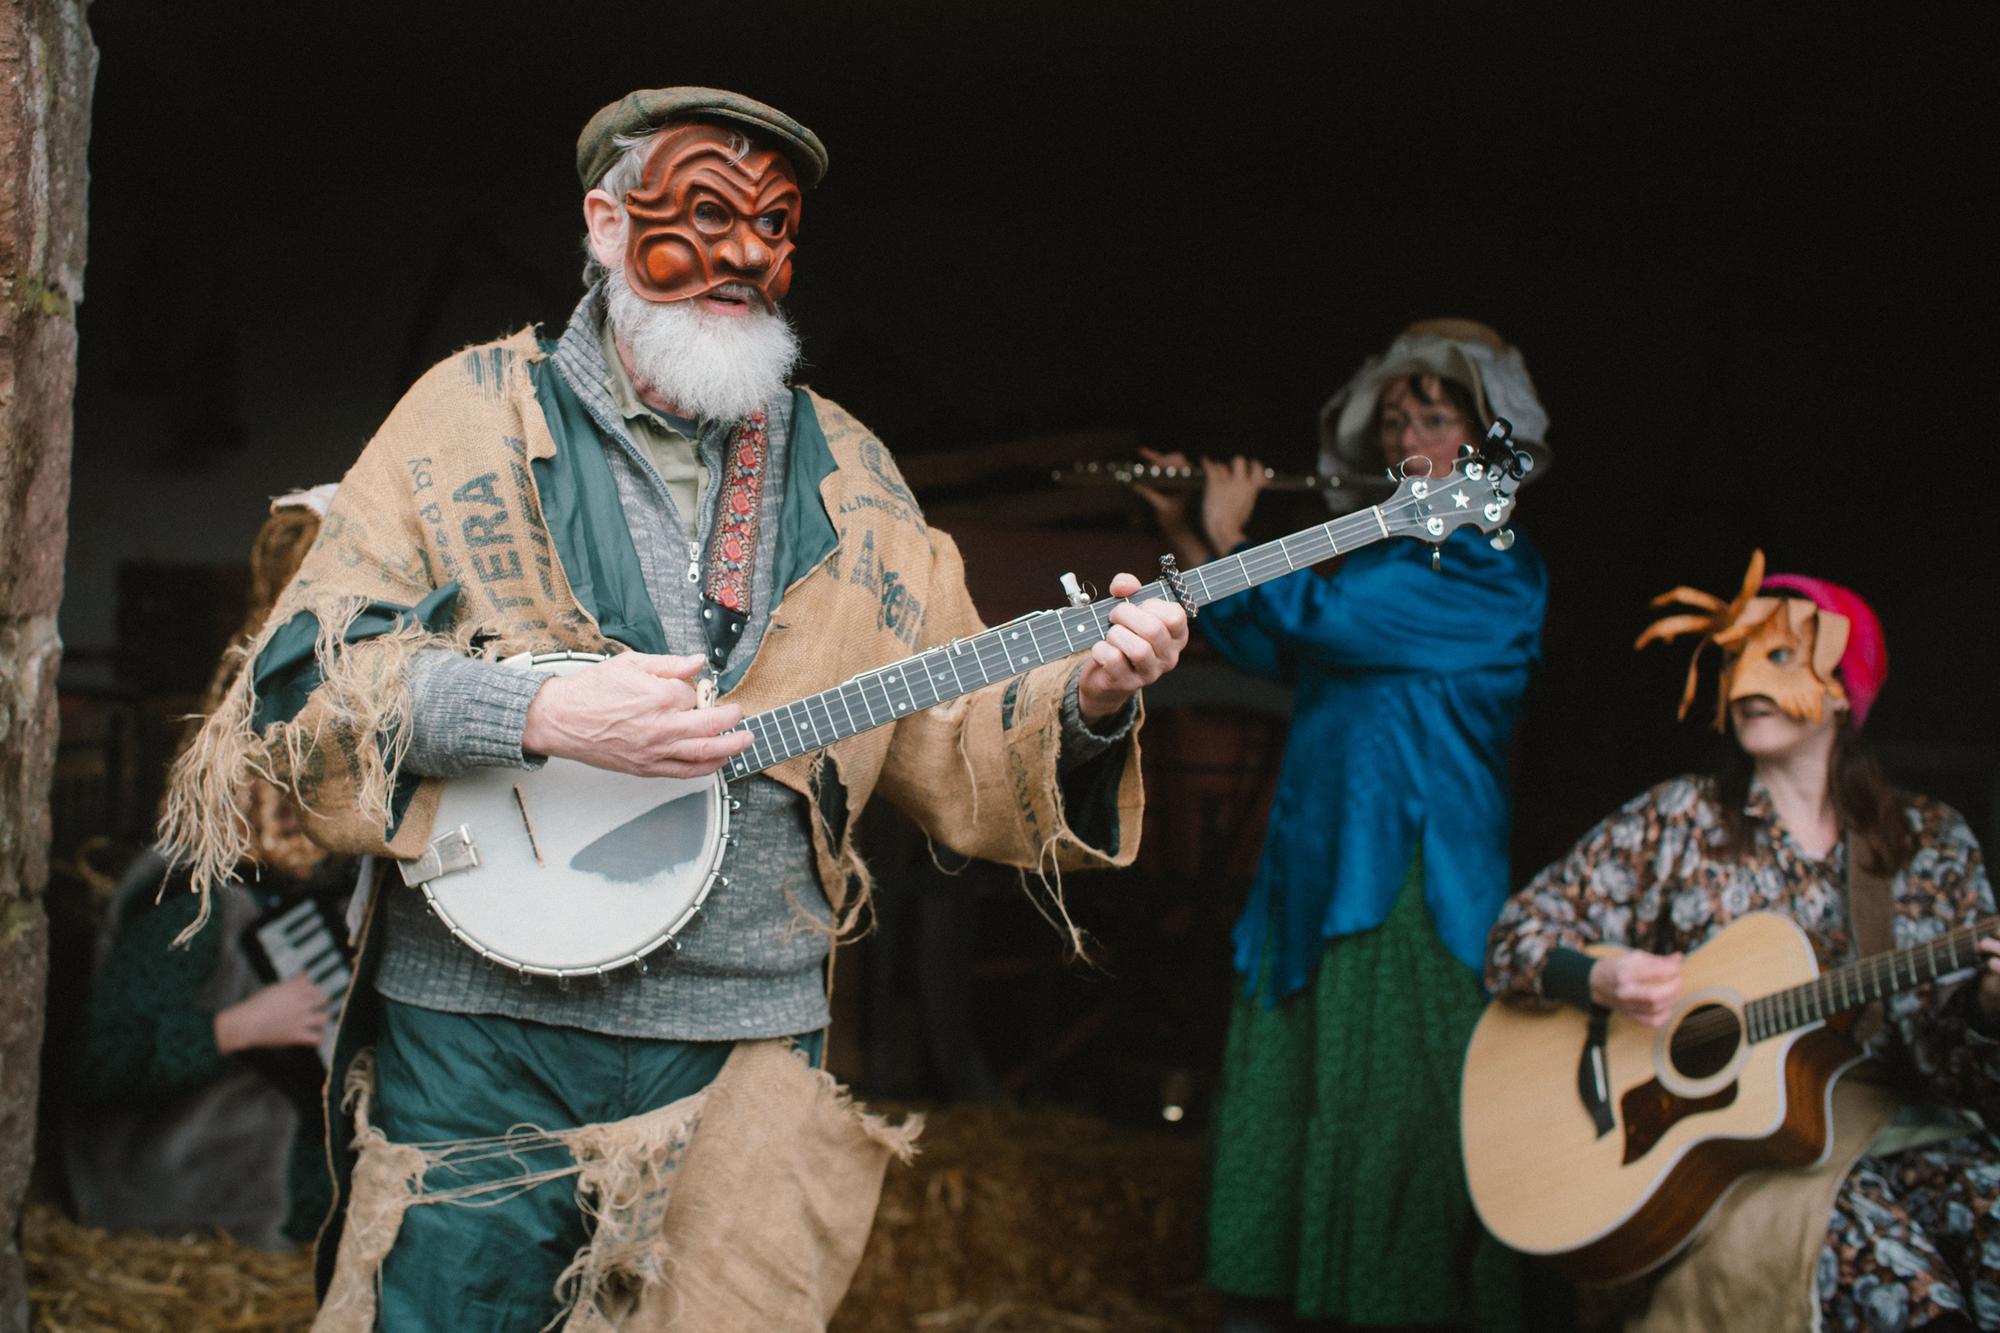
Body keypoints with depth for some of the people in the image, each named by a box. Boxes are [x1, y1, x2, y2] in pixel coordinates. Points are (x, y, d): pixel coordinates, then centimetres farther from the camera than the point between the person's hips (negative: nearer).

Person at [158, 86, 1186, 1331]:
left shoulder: (849, 478, 11)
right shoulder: (477, 413, 1)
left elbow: (957, 745, 10)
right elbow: (305, 667, -6)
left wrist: (1085, 700, -10)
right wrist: (539, 713, -20)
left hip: (748, 1050, 3)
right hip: (481, 1035, -2)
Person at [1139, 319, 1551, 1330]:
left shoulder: (1495, 573, -8)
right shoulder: (1372, 549, 16)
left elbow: (1321, 620, -17)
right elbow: (1262, 648, 21)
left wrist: (1229, 539, -2)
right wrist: (1185, 534, 13)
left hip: (1411, 878, -7)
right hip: (1309, 865, 8)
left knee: (1397, 1110, -7)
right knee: (1274, 1087, 8)